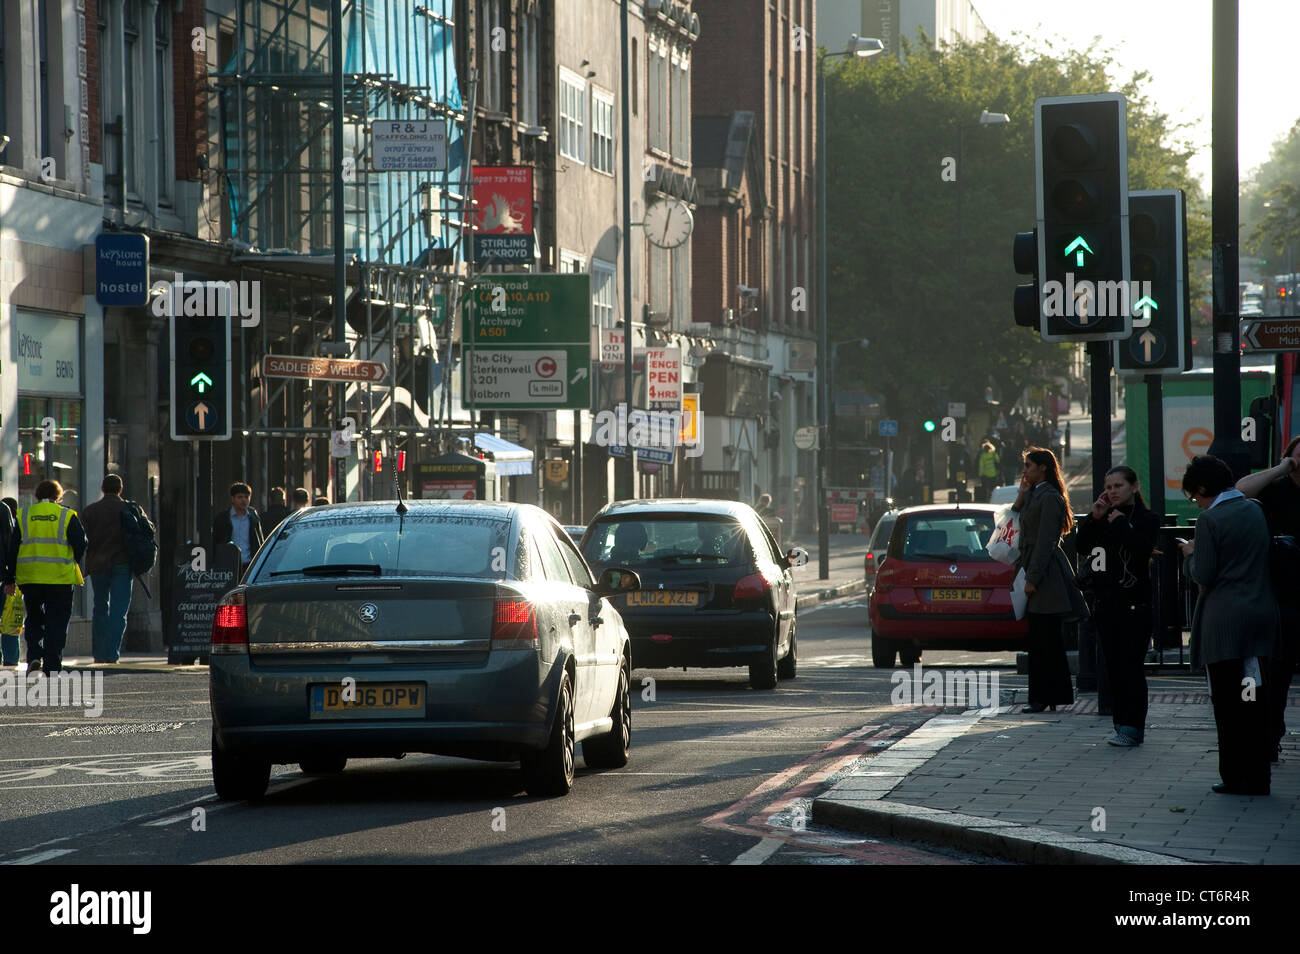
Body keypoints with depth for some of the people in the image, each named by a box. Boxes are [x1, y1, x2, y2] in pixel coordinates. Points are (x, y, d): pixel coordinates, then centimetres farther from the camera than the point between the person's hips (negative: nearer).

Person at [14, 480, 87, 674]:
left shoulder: (23, 516, 7)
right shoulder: (67, 516, 2)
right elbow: (80, 544, -3)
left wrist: (11, 579, 10)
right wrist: (76, 568, 14)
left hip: (29, 577, 2)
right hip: (60, 578, -2)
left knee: (34, 619, 16)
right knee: (56, 623, 4)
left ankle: (34, 656, -5)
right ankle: (52, 667, -1)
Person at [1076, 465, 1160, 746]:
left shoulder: (1146, 519, -3)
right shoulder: (1106, 517, 12)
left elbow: (1141, 550, -20)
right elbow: (1081, 547, 4)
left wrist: (1120, 523, -13)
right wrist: (1094, 519, -5)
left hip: (1134, 604, -6)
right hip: (1106, 603, 6)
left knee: (1131, 667, -8)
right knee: (1113, 667, 7)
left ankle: (1132, 727, -5)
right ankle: (1122, 724, 13)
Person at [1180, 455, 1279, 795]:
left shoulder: (1210, 520, -13)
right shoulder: (1255, 511, 9)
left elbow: (1204, 575, -14)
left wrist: (1190, 556, 6)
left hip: (1225, 620, -7)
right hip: (1262, 616, 7)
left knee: (1228, 702, 0)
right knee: (1256, 701, 10)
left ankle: (1237, 777, 0)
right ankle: (1257, 776, 12)